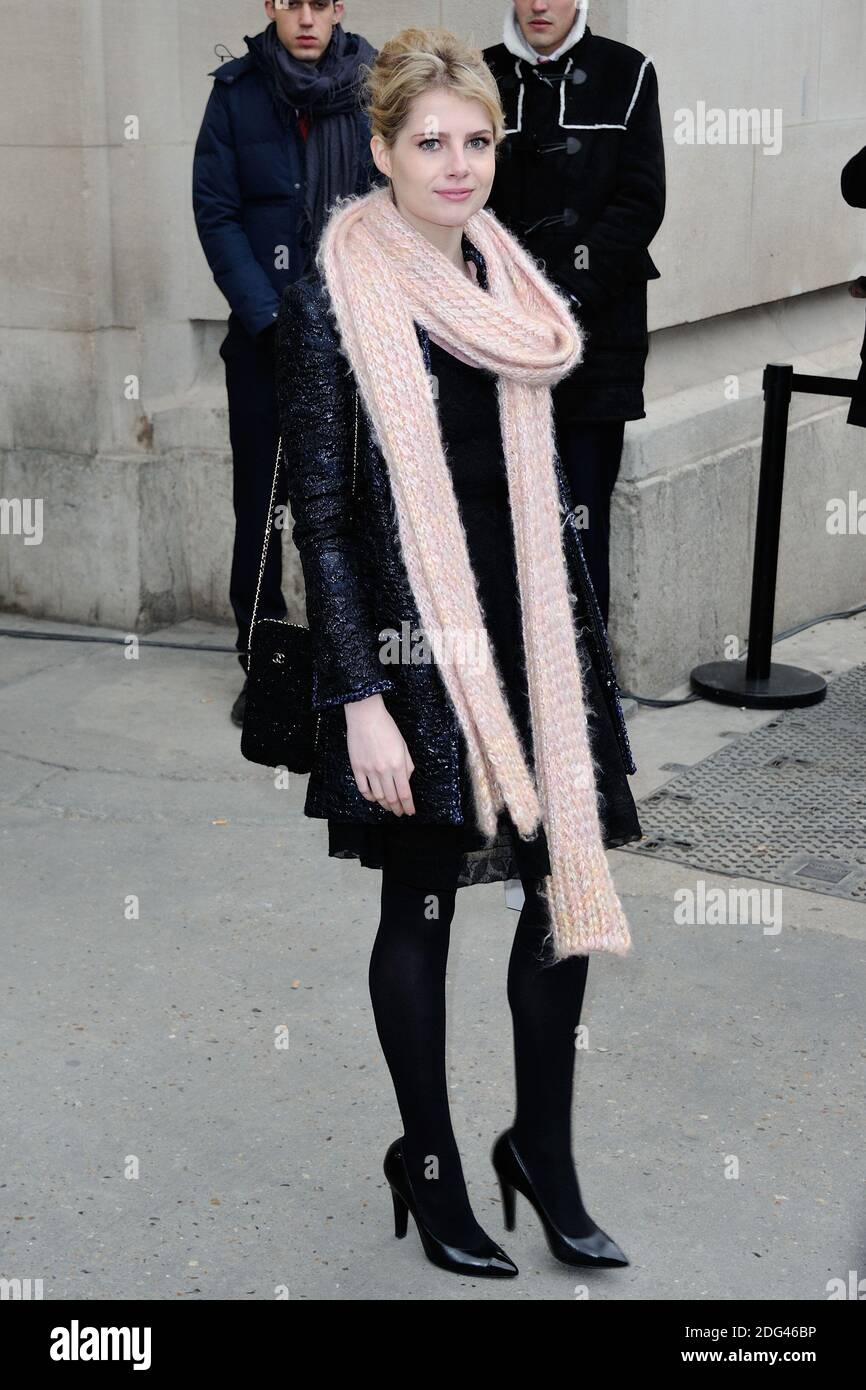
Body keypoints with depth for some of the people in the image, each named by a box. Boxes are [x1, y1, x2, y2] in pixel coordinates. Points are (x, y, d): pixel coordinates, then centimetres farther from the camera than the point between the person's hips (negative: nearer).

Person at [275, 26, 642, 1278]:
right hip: (415, 637, -6)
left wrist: (581, 636, 14)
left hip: (529, 625, 6)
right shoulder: (332, 301, -8)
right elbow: (320, 510, -11)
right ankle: (428, 1164, 24)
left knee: (571, 875, 6)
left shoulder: (511, 284, 10)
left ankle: (544, 1148, 24)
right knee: (421, 903, 5)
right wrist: (360, 700, -15)